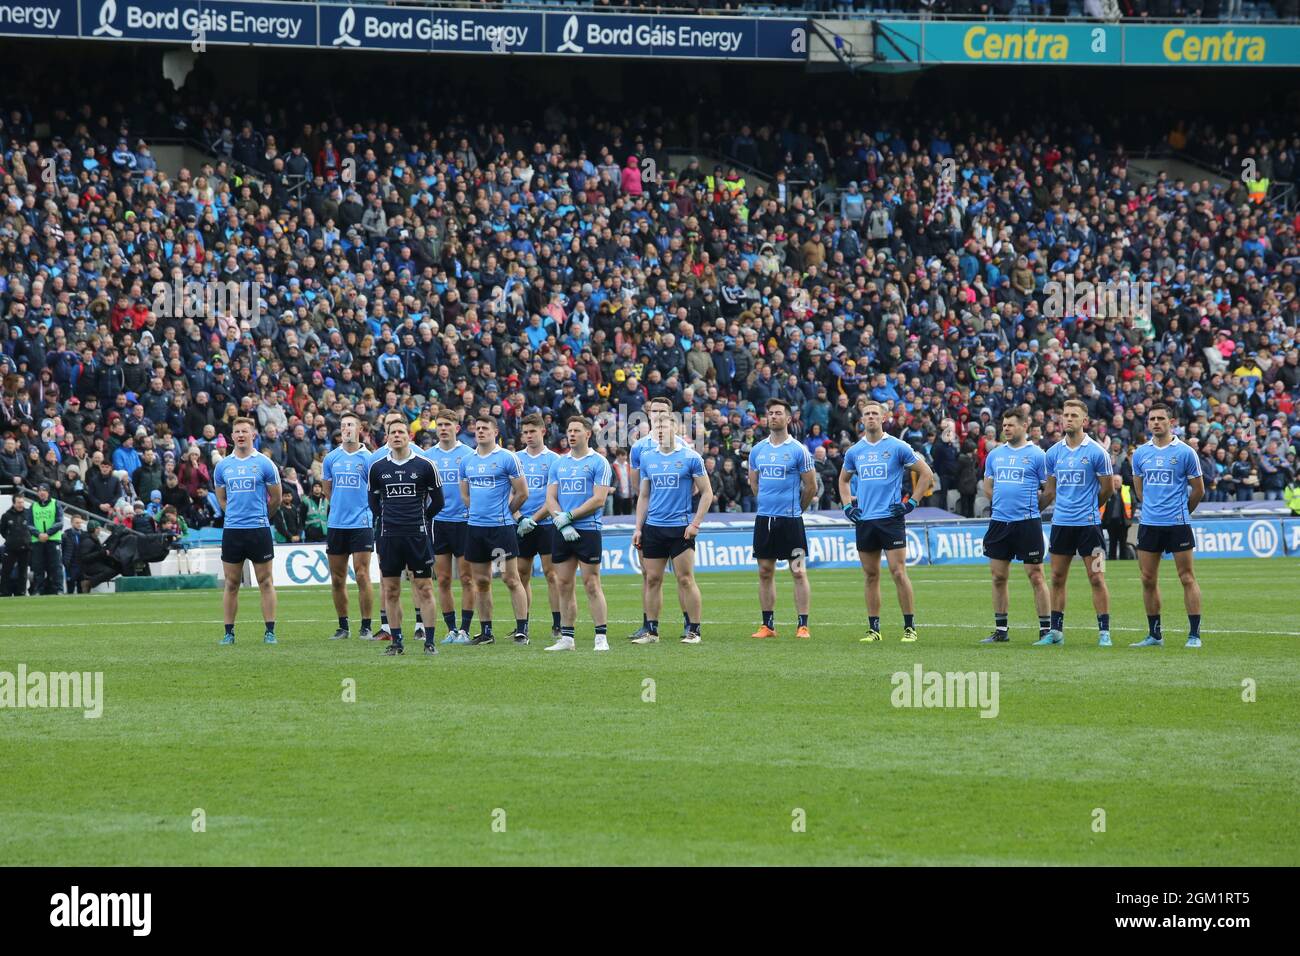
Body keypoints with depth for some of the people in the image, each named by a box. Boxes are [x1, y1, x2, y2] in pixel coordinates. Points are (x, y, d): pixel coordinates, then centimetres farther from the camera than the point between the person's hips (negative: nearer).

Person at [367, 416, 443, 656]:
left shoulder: (425, 466, -1)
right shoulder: (377, 468, 6)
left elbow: (437, 501, 7)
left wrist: (420, 519, 8)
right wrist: (386, 520, 11)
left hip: (418, 536, -2)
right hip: (389, 536, 2)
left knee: (424, 589, -3)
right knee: (391, 590, 3)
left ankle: (430, 641, 2)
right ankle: (396, 642, 10)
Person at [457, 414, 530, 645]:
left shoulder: (507, 458, -6)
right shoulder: (467, 461, 11)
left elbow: (522, 493, -3)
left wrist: (504, 513, 6)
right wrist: (478, 512, 12)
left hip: (501, 527, -6)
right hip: (475, 527, 6)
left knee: (511, 579, -6)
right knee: (481, 581, 8)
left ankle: (522, 630, -4)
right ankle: (486, 632, 14)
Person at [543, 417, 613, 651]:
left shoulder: (598, 463, -2)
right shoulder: (558, 463, 14)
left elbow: (599, 500, -10)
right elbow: (550, 498, 8)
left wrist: (569, 516, -13)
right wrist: (562, 523, -8)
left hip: (588, 530, -5)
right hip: (562, 533, 5)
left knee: (591, 584, -7)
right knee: (564, 585, 6)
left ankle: (601, 637, -6)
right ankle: (566, 638, 11)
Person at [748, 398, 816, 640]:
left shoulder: (798, 450, -5)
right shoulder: (758, 450, 9)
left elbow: (811, 487, 0)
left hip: (790, 520, -5)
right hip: (764, 519, 5)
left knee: (798, 572, -5)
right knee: (765, 572, 7)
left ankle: (803, 625, -3)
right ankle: (768, 625, 14)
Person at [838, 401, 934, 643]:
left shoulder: (897, 447, -2)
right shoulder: (854, 452, 11)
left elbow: (926, 474, 2)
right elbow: (844, 479, 28)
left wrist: (911, 503, -5)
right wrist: (847, 505, 12)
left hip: (891, 518, -4)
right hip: (864, 521, 4)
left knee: (898, 572, -9)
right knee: (871, 576, 7)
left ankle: (910, 627, -3)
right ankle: (873, 629, 11)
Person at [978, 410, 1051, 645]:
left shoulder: (1036, 455, -3)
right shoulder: (995, 455, 12)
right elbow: (988, 488, 20)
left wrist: (1032, 508, 1)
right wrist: (1003, 504, 11)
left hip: (1027, 522, -5)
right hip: (999, 523, 5)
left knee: (1035, 576, -5)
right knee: (998, 577, 7)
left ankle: (1046, 630, -1)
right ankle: (1001, 630, 15)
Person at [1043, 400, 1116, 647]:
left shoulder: (1096, 452, -6)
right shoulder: (1054, 453, 7)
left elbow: (1108, 489, 2)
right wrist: (1063, 508, 12)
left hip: (1088, 523, -4)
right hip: (1061, 522, 4)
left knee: (1096, 578, -5)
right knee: (1057, 578, 6)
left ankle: (1104, 631, -1)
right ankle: (1056, 630, 14)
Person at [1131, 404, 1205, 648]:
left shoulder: (1185, 453, -4)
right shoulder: (1140, 454, 8)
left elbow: (1198, 490, 4)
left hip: (1178, 524, -4)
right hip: (1149, 524, 4)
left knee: (1187, 578, -4)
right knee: (1148, 580, 5)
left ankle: (1194, 634, -2)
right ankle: (1154, 635, 13)